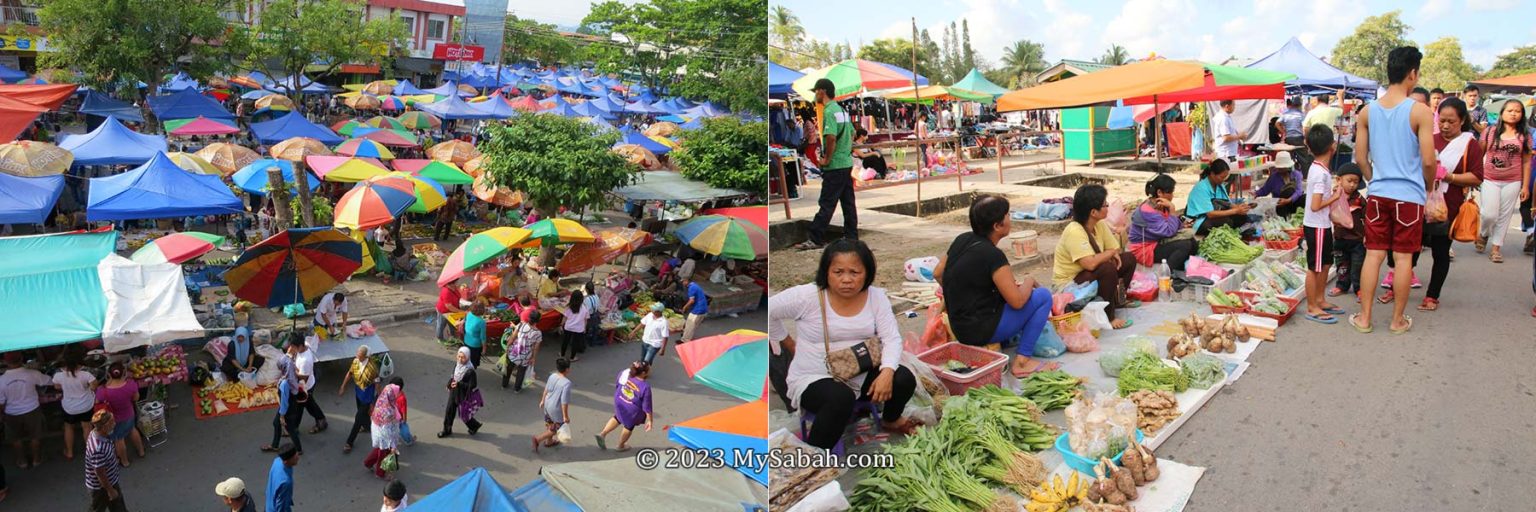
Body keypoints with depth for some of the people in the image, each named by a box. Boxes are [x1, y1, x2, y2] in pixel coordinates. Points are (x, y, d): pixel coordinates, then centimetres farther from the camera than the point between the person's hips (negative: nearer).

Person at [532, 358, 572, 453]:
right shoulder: (567, 383, -31)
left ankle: (549, 441, 49)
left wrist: (542, 400, 23)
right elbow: (564, 401, -27)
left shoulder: (552, 376, -10)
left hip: (548, 404, 7)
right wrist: (565, 416, -17)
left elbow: (546, 389, 6)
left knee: (549, 424, 29)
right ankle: (538, 439, 8)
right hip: (556, 409, -7)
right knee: (555, 429, 16)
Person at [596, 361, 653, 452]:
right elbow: (647, 407, -22)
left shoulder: (625, 373, -18)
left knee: (618, 418, 35)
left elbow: (617, 386, 2)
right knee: (629, 426, 26)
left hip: (619, 402, 4)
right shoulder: (645, 387, -31)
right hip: (632, 410, -4)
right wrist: (649, 420, -8)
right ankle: (621, 446, 46)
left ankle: (602, 434, 28)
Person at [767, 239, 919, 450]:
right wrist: (788, 342, 0)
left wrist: (887, 372, -28)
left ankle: (890, 420, 18)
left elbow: (892, 338, -10)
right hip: (814, 380, -4)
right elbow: (767, 310, -8)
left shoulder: (876, 296, -6)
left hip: (860, 376, 4)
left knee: (904, 379, -17)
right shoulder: (807, 297, -17)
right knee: (840, 398, -36)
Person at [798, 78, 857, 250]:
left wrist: (826, 159, -17)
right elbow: (852, 134, 21)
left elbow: (831, 137, -27)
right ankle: (851, 236, 14)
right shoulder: (842, 110, 14)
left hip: (835, 166, -9)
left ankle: (816, 239, -5)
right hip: (847, 163, 9)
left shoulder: (829, 112, -15)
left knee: (826, 204, -7)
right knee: (848, 202, 11)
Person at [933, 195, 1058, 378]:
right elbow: (1017, 301, -19)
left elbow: (937, 274, 14)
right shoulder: (993, 255, -21)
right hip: (981, 330, -9)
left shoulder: (962, 239, 2)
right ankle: (1022, 362, -2)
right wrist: (1029, 281, 1)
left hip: (958, 325, 9)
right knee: (1043, 296, -2)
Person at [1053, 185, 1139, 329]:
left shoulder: (1100, 224, -3)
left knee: (1129, 258, 4)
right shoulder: (1074, 231, -30)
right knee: (1108, 268, -31)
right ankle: (1108, 317, -16)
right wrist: (1110, 252, -21)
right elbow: (1090, 263, -39)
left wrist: (1114, 255, -23)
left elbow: (1116, 250, 1)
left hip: (1093, 275, 9)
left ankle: (1117, 299, 20)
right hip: (1068, 285, -9)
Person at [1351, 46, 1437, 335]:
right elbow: (1428, 161, -10)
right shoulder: (1419, 111, -11)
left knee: (1373, 254, 9)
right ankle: (1398, 320, 16)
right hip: (1410, 195, -3)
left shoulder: (1368, 111, 1)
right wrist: (1428, 188, 8)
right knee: (1403, 257, 6)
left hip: (1378, 194, 3)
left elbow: (1360, 158, 5)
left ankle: (1364, 317, 12)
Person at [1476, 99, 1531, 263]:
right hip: (1490, 180, -1)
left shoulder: (1524, 136, 2)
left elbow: (1526, 162, 4)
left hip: (1512, 183, 1)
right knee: (1490, 215, -8)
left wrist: (1525, 186, 0)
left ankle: (1496, 247, 16)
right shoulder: (1490, 131, -2)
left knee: (1504, 216, 5)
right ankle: (1483, 234, 23)